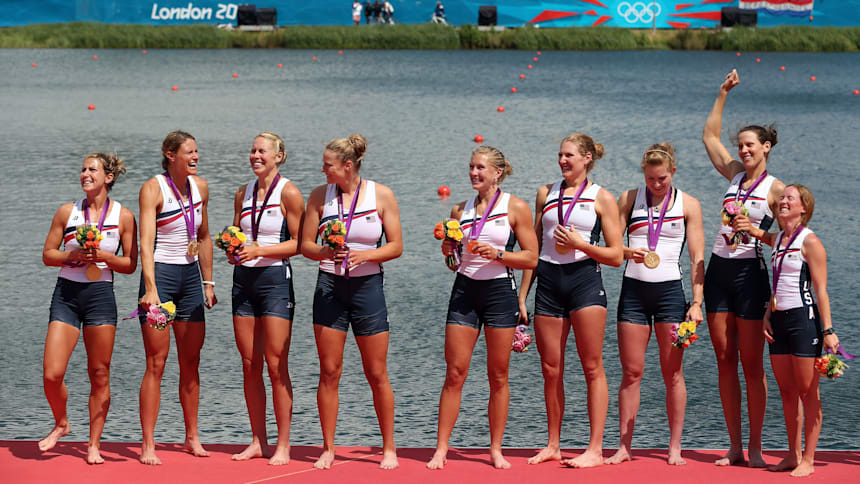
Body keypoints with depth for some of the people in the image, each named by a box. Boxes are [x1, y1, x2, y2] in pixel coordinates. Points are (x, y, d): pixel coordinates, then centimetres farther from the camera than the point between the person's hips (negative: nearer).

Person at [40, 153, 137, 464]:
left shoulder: (123, 216, 2)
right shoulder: (67, 212, 5)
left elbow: (130, 265, 5)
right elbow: (47, 255, 8)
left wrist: (105, 257, -13)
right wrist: (73, 255, -10)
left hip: (100, 295, -1)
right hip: (66, 293, 1)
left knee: (100, 375, 1)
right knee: (52, 373, -8)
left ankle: (94, 444, 13)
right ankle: (61, 424, 19)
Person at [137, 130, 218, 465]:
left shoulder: (200, 187, 8)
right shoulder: (153, 189, -11)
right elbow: (146, 243, -20)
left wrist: (208, 282, 15)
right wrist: (151, 289, -31)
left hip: (190, 276, 6)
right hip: (160, 274, -6)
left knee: (191, 362, 9)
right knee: (156, 363, -7)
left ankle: (192, 437, 20)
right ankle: (148, 445, -3)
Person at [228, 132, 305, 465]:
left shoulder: (288, 193, -6)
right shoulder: (243, 193, 13)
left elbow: (299, 242, -9)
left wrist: (259, 250, -17)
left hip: (275, 278, -6)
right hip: (243, 279, 6)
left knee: (276, 365, -6)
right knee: (250, 364, 7)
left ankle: (283, 445, 0)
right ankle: (258, 441, 15)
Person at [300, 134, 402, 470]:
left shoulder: (381, 195, -3)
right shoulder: (320, 195, 2)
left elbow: (396, 246, -2)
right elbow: (305, 244, 4)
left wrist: (364, 255, -18)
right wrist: (325, 252, -18)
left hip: (367, 287, -1)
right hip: (329, 286, 2)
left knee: (376, 374, 3)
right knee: (329, 372, 2)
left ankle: (389, 448, 15)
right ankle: (328, 449, 11)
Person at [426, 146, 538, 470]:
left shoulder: (515, 208, 0)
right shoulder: (461, 209, 11)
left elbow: (531, 259, -3)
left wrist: (497, 254, -16)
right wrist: (447, 247, -3)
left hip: (500, 291, -3)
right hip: (465, 290, 3)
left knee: (498, 376, 2)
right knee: (454, 373, -2)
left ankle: (496, 449, 11)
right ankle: (441, 449, 1)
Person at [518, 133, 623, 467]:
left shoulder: (601, 198, 2)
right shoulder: (547, 193, 14)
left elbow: (616, 256, -1)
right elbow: (534, 248, 18)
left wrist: (580, 244, -14)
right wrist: (522, 295, 14)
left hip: (585, 279, -4)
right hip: (548, 281, 4)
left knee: (592, 367, -4)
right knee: (551, 369, 6)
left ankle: (595, 449, -2)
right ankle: (553, 446, 17)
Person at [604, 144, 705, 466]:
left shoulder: (688, 205, 5)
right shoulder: (629, 199, 8)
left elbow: (697, 257, 2)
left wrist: (697, 303, -6)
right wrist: (627, 252, -18)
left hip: (670, 290, -1)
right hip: (633, 290, 1)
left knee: (672, 372, 0)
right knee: (631, 371, 1)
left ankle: (675, 448, 6)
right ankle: (625, 447, 5)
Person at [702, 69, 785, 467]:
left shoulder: (775, 189, -4)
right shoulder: (734, 174, 11)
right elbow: (709, 135, 20)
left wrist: (756, 231, -19)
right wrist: (723, 93, 19)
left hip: (750, 272, -5)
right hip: (718, 269, 5)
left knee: (751, 363, -2)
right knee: (725, 360, 5)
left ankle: (755, 447, 4)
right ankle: (734, 447, 9)